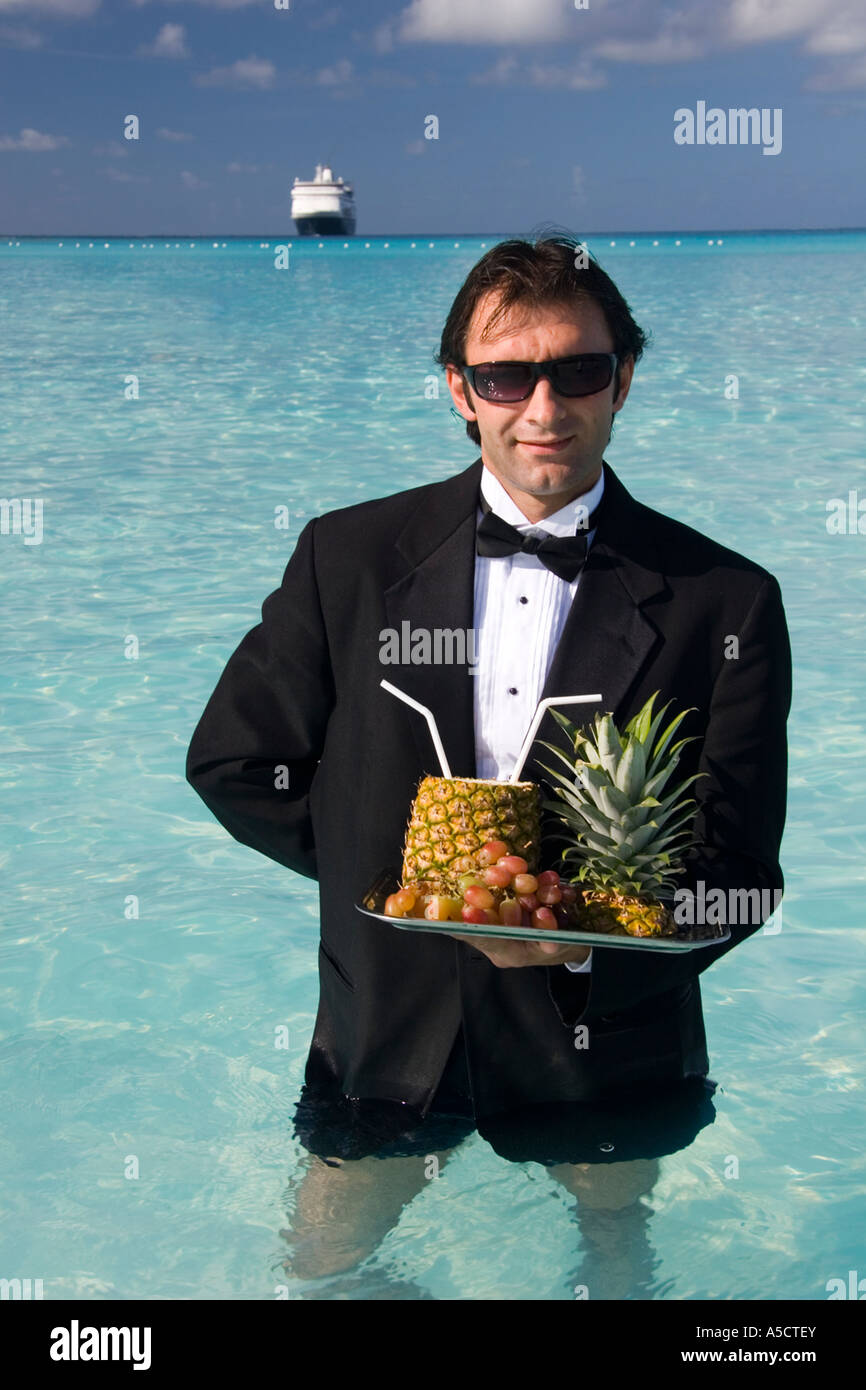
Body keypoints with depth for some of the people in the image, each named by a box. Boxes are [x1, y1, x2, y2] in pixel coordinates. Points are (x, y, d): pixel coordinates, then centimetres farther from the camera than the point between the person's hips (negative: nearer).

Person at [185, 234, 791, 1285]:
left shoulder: (725, 601, -11)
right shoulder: (349, 557, -8)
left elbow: (739, 870, -9)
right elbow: (234, 763, 1)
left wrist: (594, 939, -27)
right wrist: (397, 871, -7)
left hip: (606, 1037, 0)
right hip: (384, 1036, 1)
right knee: (318, 1273, 19)